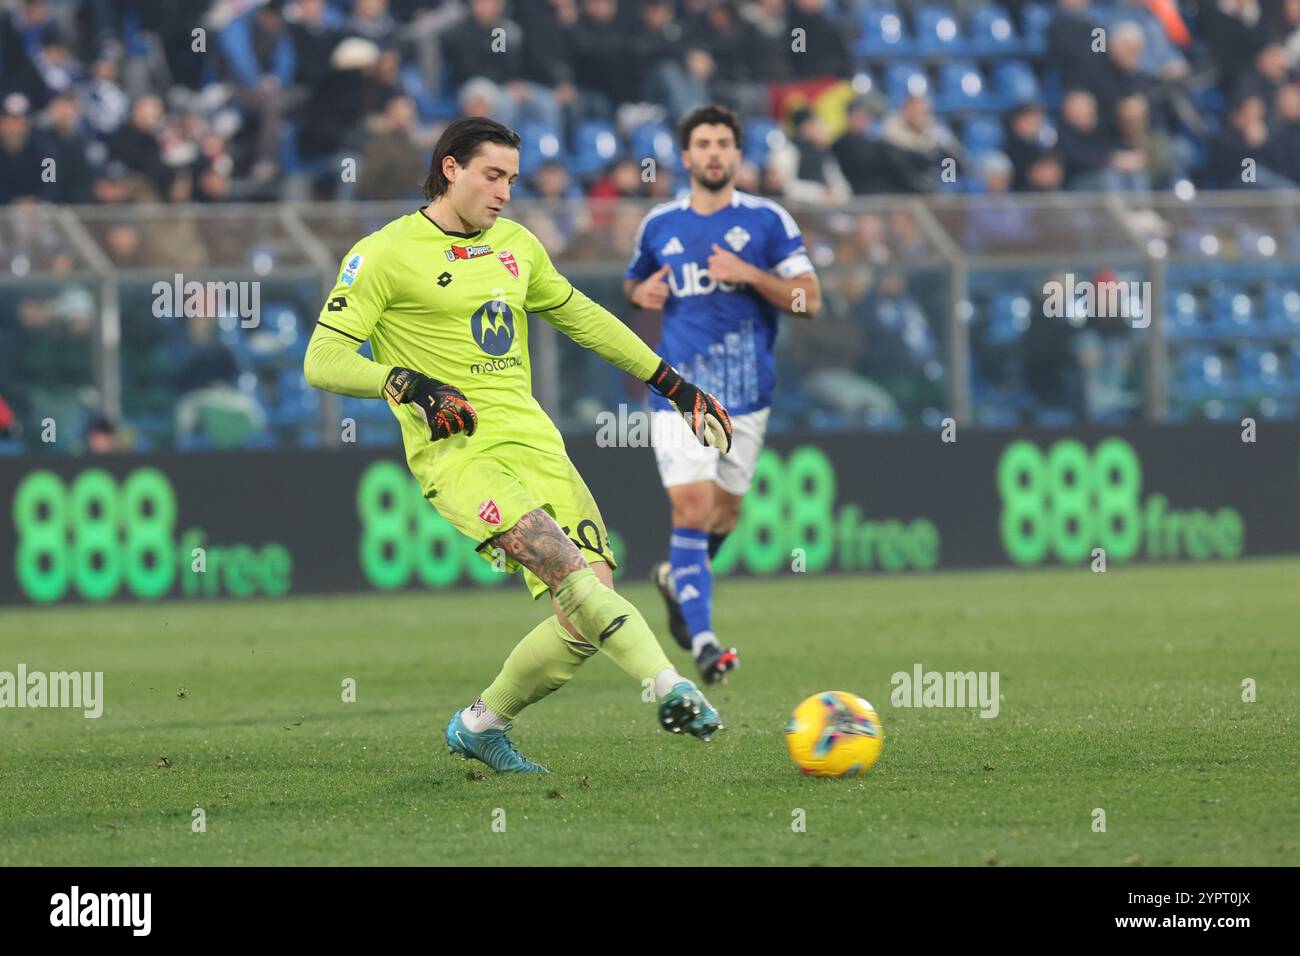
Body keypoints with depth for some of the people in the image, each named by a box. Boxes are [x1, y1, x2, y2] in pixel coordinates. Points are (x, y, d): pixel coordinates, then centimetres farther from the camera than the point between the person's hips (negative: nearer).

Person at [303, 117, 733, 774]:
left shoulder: (516, 245, 18)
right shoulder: (385, 255, -1)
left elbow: (581, 318, 32)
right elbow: (323, 362, -5)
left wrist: (673, 384, 30)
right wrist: (408, 384, -20)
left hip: (533, 442, 6)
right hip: (454, 450, -6)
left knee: (586, 619, -7)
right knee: (562, 562, -30)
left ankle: (479, 726, 14)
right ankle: (670, 689, -38)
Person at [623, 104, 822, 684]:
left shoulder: (766, 221, 0)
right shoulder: (659, 225, 7)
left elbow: (808, 300, -4)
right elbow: (633, 281, 25)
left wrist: (749, 274, -18)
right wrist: (639, 292, 1)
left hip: (746, 392, 1)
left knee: (724, 511, 12)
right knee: (691, 507, -15)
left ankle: (677, 577, 44)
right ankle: (702, 640, -18)